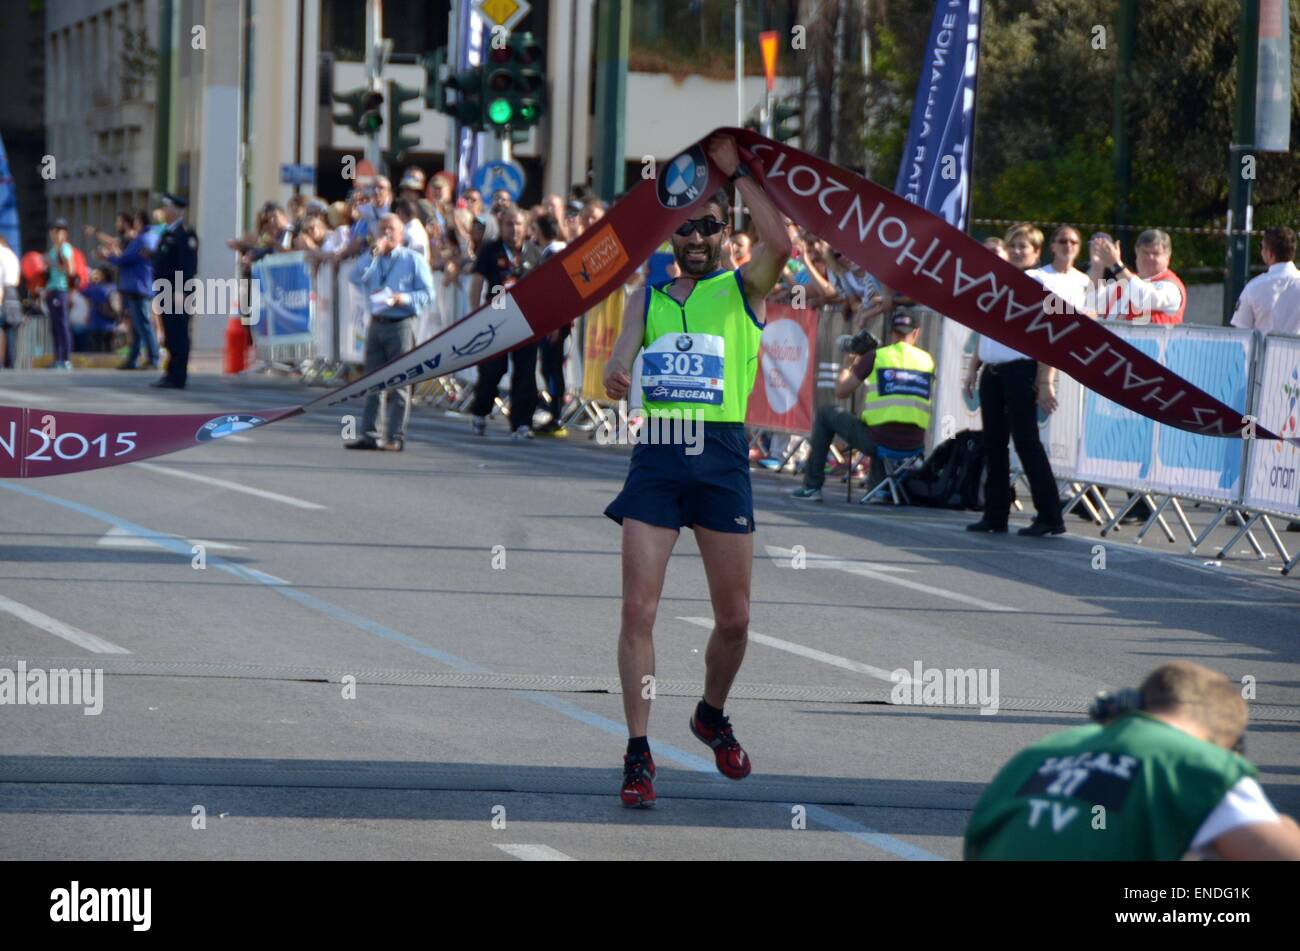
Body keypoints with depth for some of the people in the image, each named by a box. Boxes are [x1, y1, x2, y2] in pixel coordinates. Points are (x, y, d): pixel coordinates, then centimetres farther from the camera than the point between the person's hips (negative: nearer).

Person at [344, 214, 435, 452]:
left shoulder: (413, 259, 1)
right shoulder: (372, 259, 15)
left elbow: (427, 294, -4)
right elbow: (355, 278, -4)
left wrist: (402, 299, -18)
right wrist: (374, 253, -11)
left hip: (400, 325, -5)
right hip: (376, 323, 5)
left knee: (399, 384, -5)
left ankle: (396, 437, -4)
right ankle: (369, 435, 9)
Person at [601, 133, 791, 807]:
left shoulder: (742, 290, 9)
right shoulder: (646, 298, 16)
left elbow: (780, 245, -12)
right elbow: (624, 349, 1)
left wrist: (735, 170, -5)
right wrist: (617, 373, -24)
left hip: (722, 455, -1)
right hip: (656, 456, 1)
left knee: (733, 618, 5)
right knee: (638, 611, -8)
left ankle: (712, 715, 33)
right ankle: (638, 752, 0)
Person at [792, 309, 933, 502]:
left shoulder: (876, 356, -2)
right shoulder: (927, 360, 7)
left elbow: (841, 392, 5)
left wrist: (847, 365, 25)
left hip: (878, 441, -4)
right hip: (914, 445, 4)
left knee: (826, 413, 21)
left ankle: (812, 487, 20)